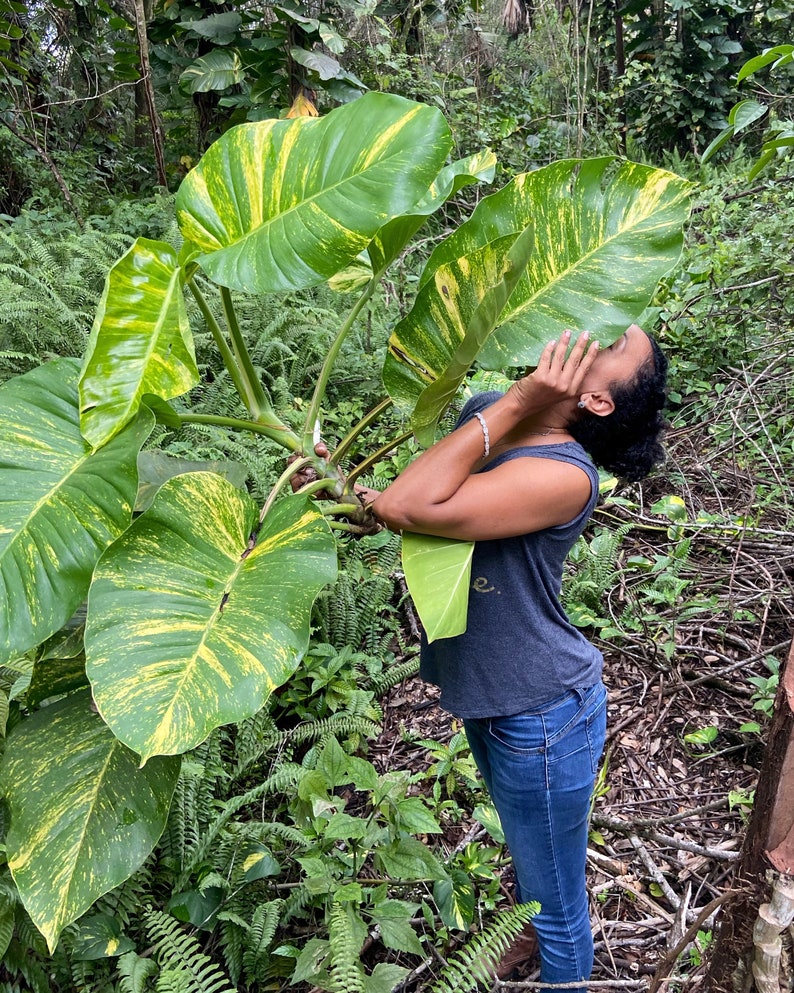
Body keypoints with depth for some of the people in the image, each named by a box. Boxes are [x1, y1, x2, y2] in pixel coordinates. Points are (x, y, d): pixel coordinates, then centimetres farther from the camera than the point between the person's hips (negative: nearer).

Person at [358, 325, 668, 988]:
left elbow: (412, 507, -40)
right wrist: (351, 493, -8)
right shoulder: (484, 414, -5)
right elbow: (419, 503, 9)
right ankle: (528, 937, 64)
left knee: (557, 900, 18)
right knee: (524, 842, 36)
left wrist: (519, 403, -34)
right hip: (486, 693, 8)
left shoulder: (564, 474, -31)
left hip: (541, 714, -8)